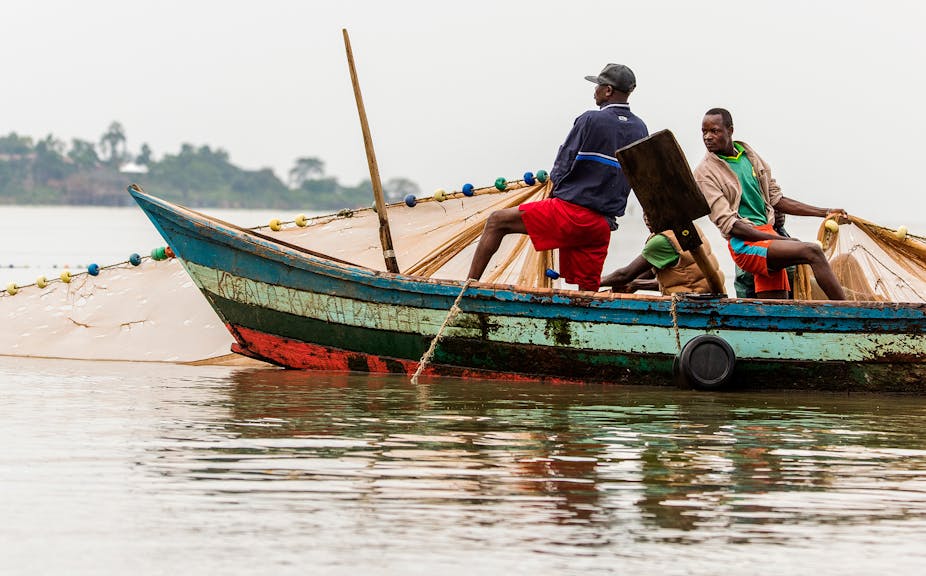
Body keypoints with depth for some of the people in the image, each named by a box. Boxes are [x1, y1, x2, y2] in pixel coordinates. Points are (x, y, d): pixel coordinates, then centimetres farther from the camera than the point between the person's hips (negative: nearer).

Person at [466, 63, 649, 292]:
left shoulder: (591, 121, -7)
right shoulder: (640, 129, 11)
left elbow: (562, 168, -5)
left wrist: (556, 193, 13)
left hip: (571, 211, -6)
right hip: (604, 225, 6)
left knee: (497, 221, 3)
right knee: (588, 289, 11)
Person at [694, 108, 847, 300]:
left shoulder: (749, 156, 14)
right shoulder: (705, 174, -6)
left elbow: (776, 199, 23)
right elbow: (728, 224, -13)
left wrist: (825, 212, 18)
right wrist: (781, 240, -18)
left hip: (767, 235, 7)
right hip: (744, 244, -7)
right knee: (812, 252, -24)